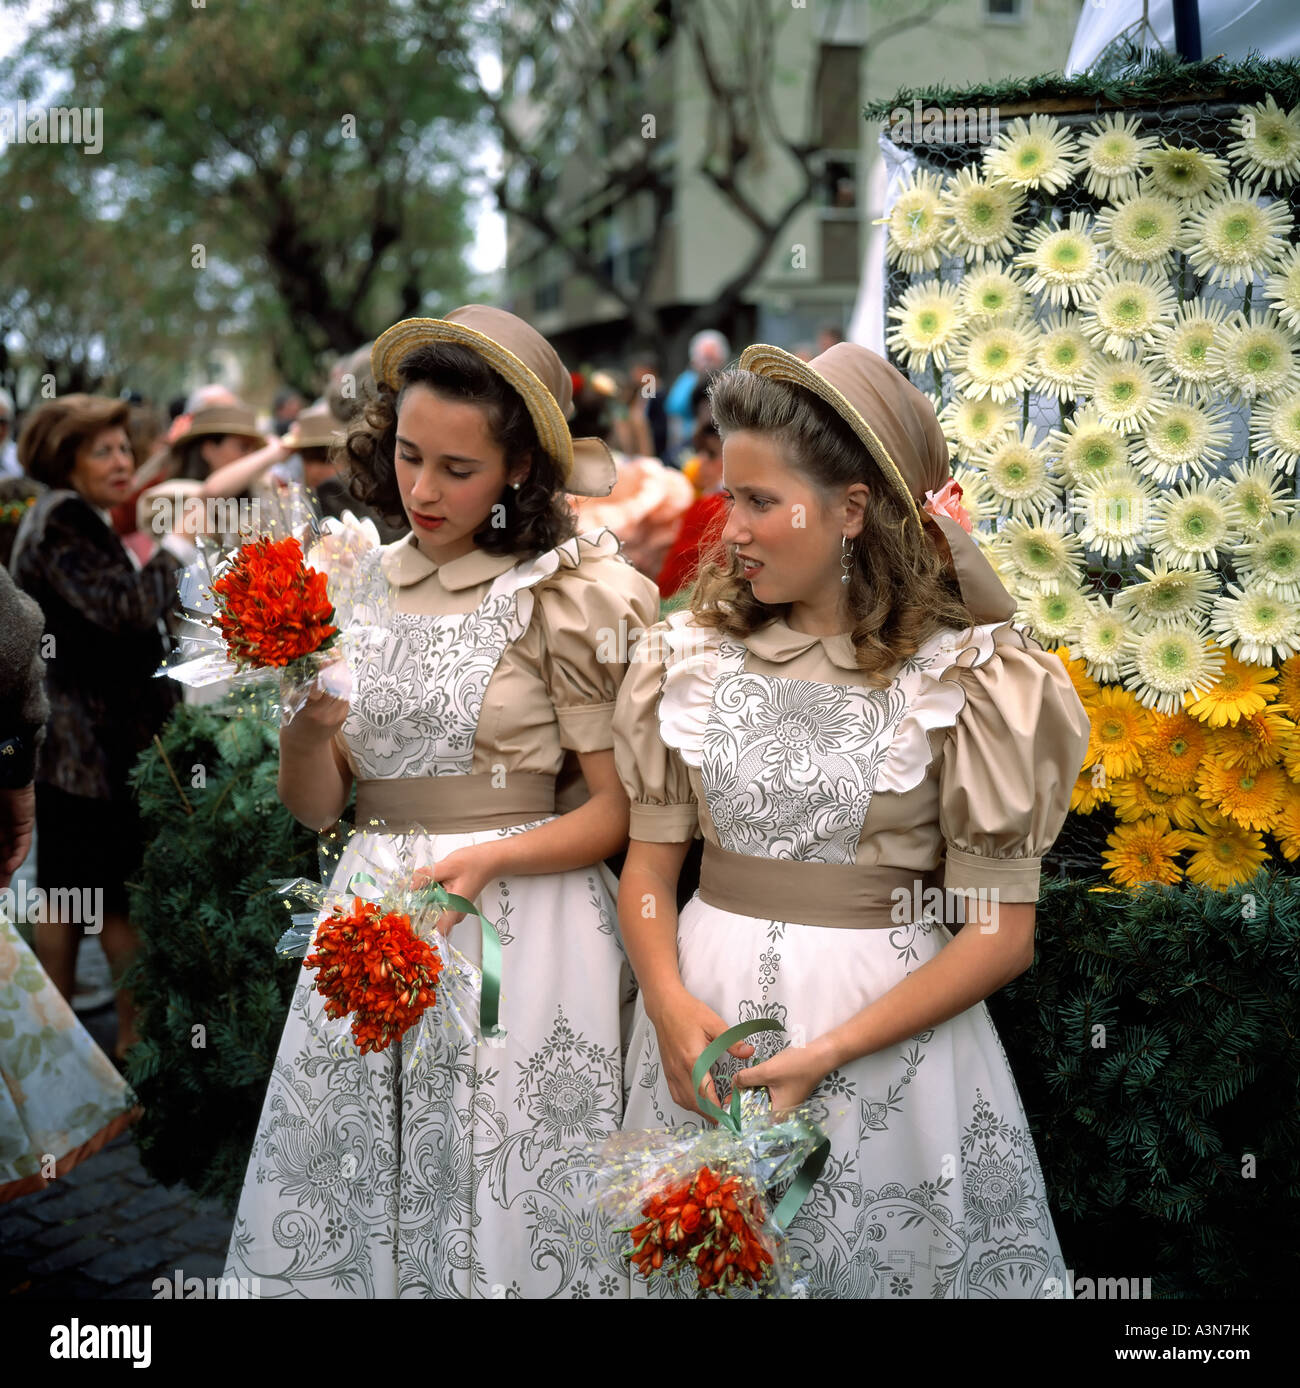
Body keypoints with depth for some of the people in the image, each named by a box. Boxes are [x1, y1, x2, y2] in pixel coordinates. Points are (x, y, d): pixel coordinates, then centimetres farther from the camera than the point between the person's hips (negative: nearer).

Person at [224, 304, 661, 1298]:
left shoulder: (570, 595, -5)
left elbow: (621, 811, -5)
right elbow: (315, 806, 8)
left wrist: (489, 858, -20)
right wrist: (304, 728, -13)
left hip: (518, 927, -4)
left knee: (500, 1215, 4)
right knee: (350, 1199, 11)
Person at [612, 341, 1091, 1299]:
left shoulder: (964, 673, -9)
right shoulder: (694, 652, 1)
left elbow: (999, 935, -11)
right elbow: (650, 862, 4)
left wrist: (826, 1054, -19)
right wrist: (671, 1005, -15)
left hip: (890, 1026, -3)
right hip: (705, 1012, 3)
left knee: (881, 1264, 13)